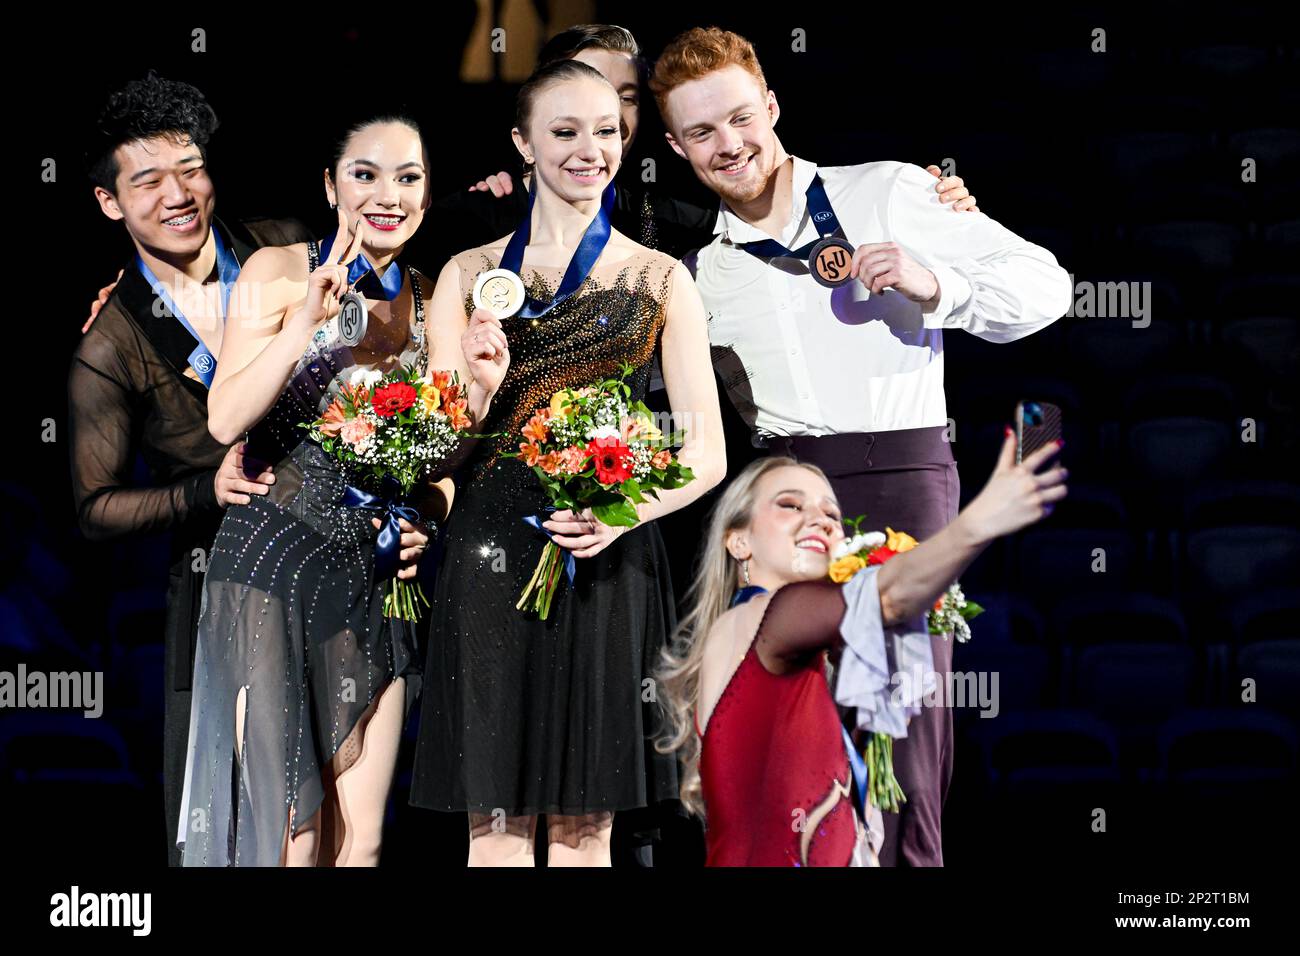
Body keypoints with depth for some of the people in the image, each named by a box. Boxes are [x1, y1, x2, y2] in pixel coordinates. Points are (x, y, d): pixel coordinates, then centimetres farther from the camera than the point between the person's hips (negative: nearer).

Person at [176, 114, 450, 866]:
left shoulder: (432, 303, 9)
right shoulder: (279, 274, -3)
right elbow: (225, 420, -14)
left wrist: (422, 522, -3)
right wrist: (305, 322, -25)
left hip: (376, 576, 4)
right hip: (277, 569, -4)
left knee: (362, 840, 5)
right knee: (290, 839, -8)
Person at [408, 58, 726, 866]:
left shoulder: (658, 280, 6)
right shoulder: (471, 275, 8)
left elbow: (707, 453, 3)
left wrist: (624, 512, -16)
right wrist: (480, 385, -14)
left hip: (606, 566, 0)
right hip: (491, 564, 0)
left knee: (585, 822, 5)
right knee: (497, 814, 1)